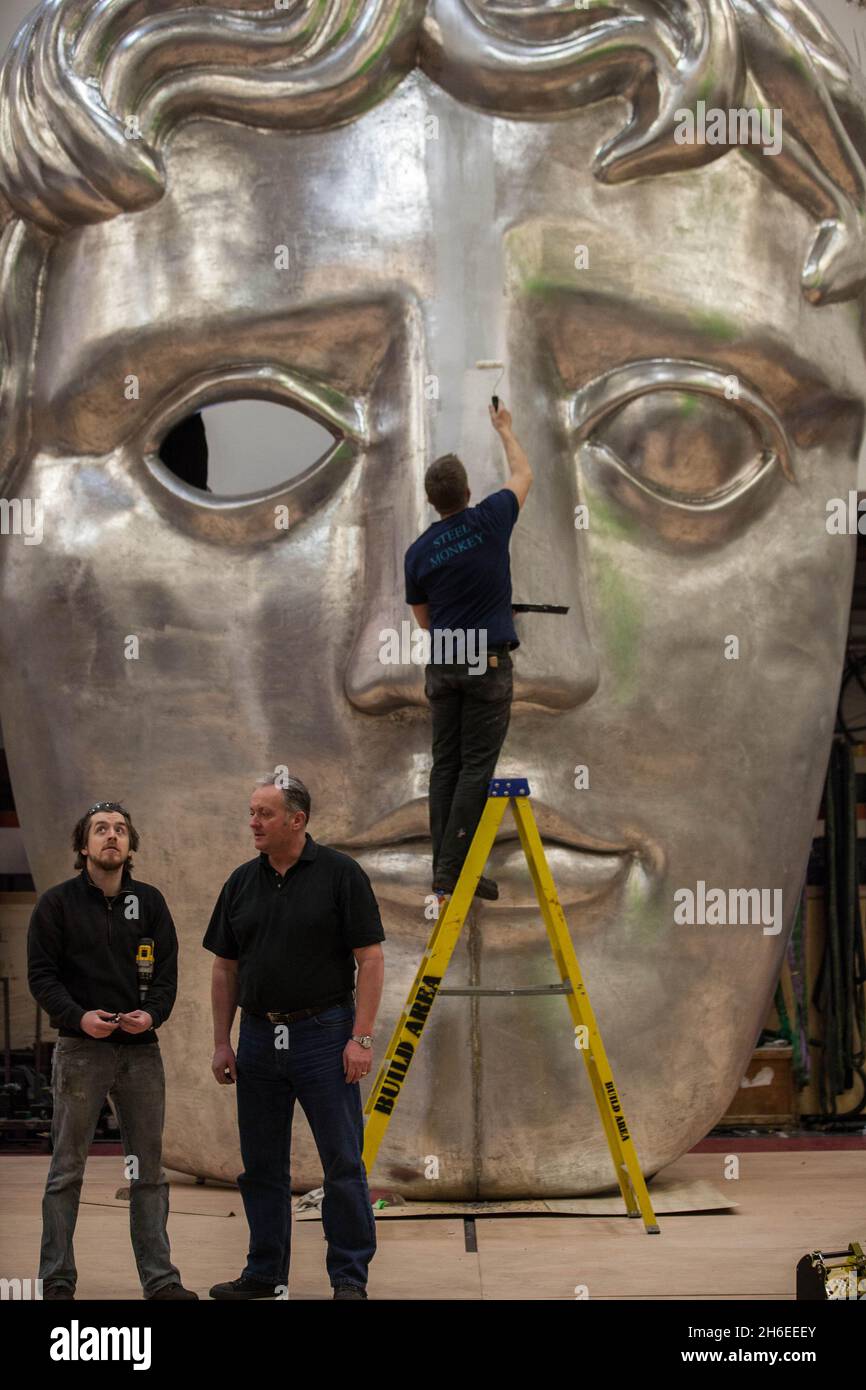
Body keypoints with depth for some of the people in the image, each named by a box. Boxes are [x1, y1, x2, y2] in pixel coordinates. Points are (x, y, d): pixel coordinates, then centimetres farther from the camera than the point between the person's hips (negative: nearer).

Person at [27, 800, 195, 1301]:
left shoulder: (150, 902, 9)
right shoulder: (58, 902, 1)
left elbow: (167, 972, 7)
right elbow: (41, 974, -3)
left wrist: (152, 1014, -12)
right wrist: (79, 1016, -19)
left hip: (141, 1050, 3)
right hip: (80, 1051, -3)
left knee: (149, 1170, 6)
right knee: (68, 1169, 0)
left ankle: (160, 1278, 11)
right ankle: (57, 1280, 6)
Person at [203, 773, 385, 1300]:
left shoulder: (340, 874, -5)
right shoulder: (242, 882, 9)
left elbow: (370, 959, -7)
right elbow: (226, 968, 14)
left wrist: (361, 1037, -13)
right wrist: (222, 1042, 8)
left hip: (323, 1034, -5)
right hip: (258, 1036, 5)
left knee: (343, 1162, -3)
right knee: (262, 1166, 10)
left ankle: (350, 1277, 4)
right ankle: (265, 1273, 20)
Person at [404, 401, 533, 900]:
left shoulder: (419, 552, 2)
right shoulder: (490, 521, -6)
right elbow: (524, 476, 14)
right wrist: (505, 429, 28)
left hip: (443, 665, 4)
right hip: (488, 663, -4)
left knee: (446, 765, 8)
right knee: (476, 767, -4)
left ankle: (444, 865, 8)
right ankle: (454, 869, -9)